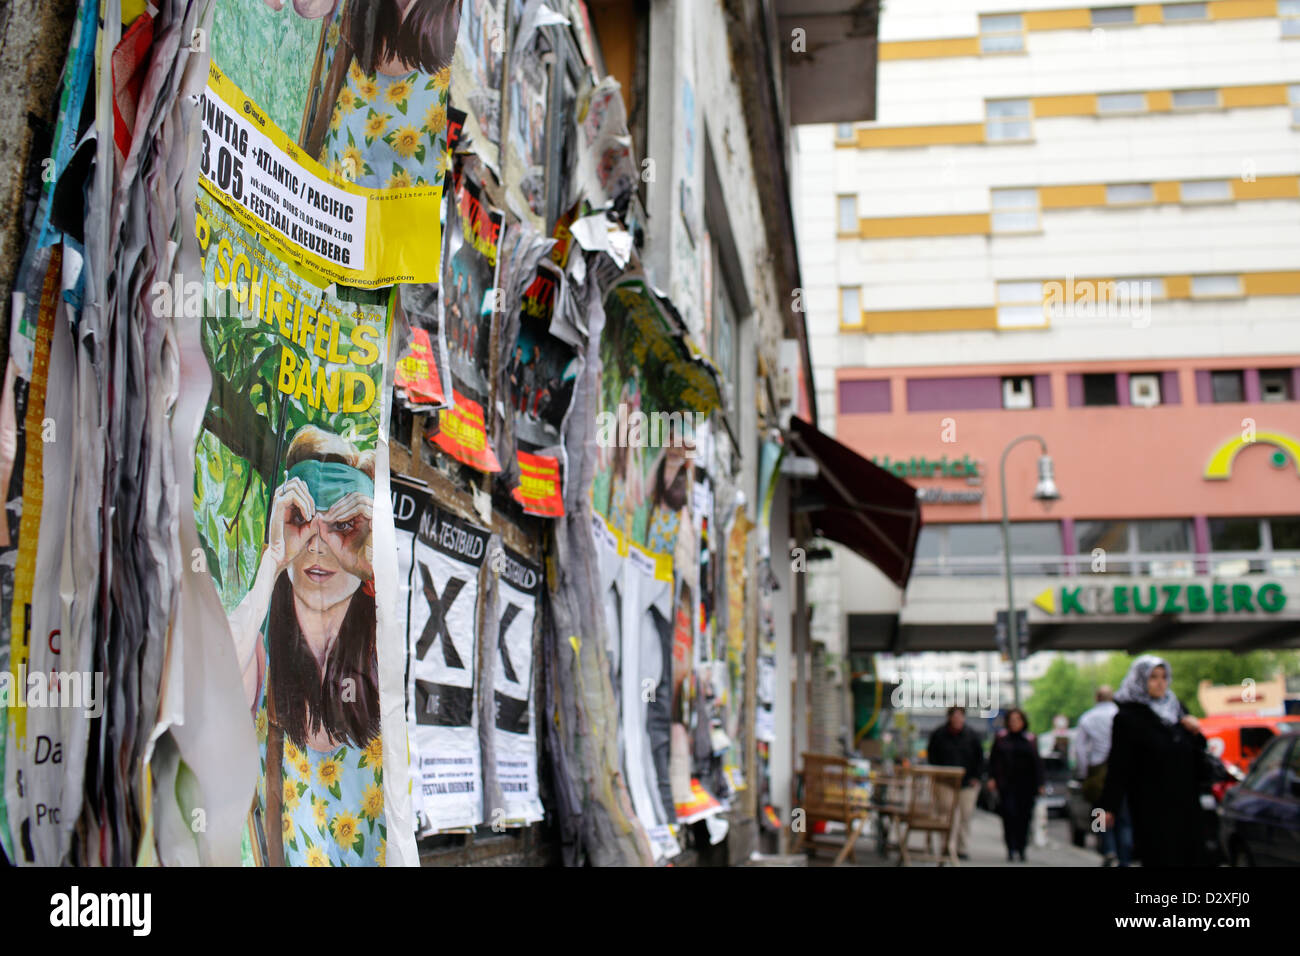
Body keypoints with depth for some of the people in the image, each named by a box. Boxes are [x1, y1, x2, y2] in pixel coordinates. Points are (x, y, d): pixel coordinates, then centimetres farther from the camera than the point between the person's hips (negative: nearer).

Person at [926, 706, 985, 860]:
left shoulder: (972, 736, 4)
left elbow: (980, 758, 11)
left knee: (965, 816, 1)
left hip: (967, 784, 1)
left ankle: (962, 848, 10)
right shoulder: (939, 735, 2)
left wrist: (976, 777, 3)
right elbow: (932, 757, 10)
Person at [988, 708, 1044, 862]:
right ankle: (1011, 850, -5)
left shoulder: (1030, 739, 5)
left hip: (1026, 785, 1)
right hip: (1006, 785, -1)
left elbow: (1037, 763, 6)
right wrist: (992, 778, 1)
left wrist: (1039, 784, 1)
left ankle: (1021, 849, 15)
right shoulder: (1001, 738, 6)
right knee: (1009, 815, -10)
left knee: (1023, 818, 2)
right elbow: (993, 759, 9)